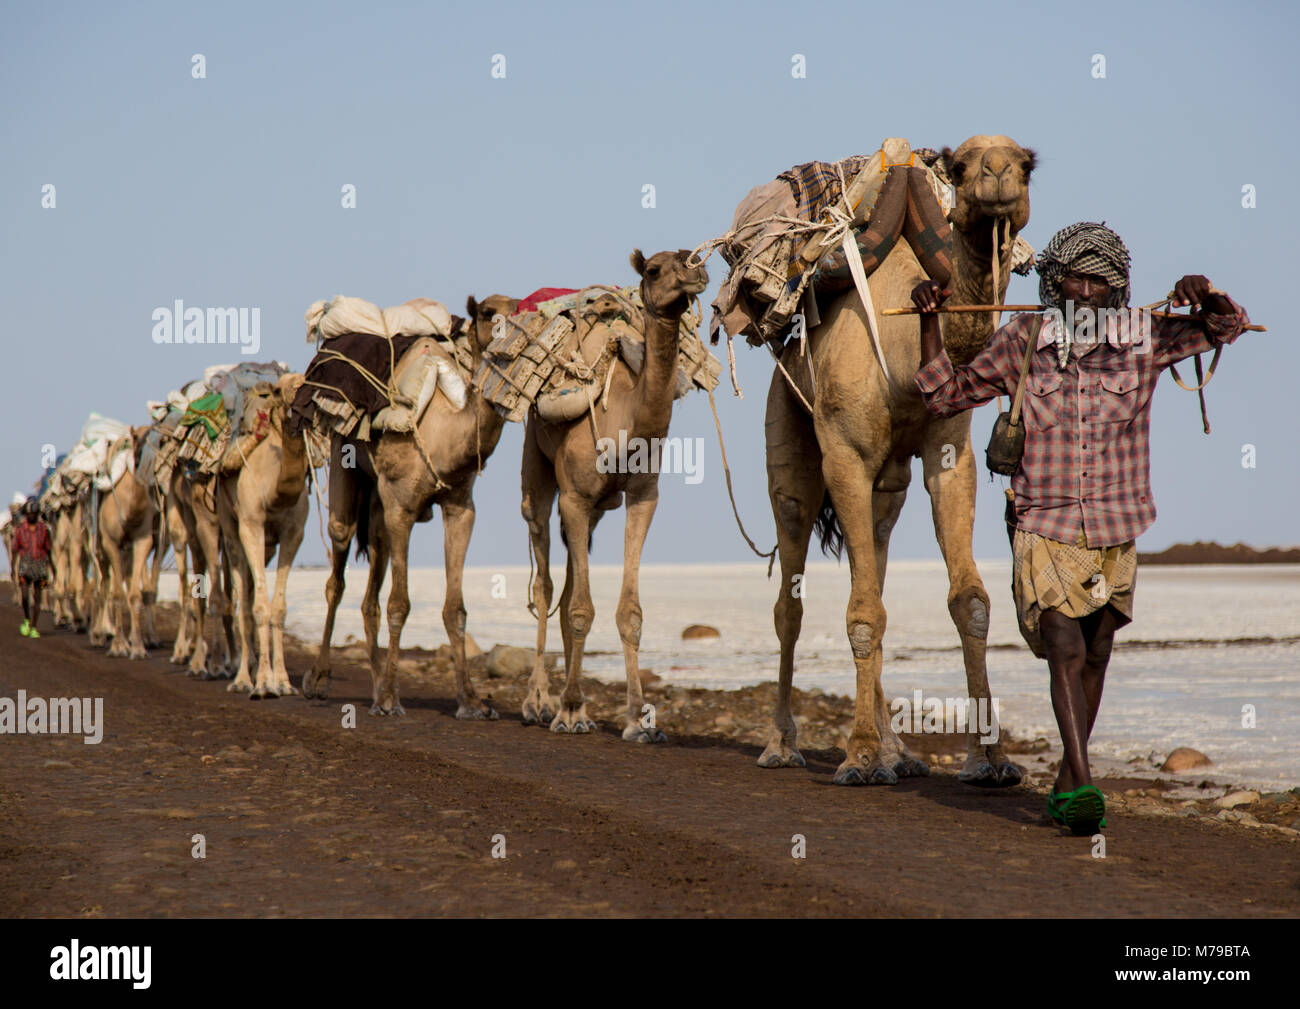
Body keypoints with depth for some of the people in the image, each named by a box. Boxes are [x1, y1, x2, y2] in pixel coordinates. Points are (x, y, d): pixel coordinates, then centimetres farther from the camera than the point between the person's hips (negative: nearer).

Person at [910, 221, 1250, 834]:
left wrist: (1205, 296, -9)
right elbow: (947, 396, 9)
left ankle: (1066, 785, 27)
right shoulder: (1022, 341, 0)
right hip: (1044, 527, -2)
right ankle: (1083, 784, -24)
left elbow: (1226, 326, 14)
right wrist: (929, 323, -1)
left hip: (1116, 530, 3)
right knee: (1066, 651, -16)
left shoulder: (1142, 341, 2)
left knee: (1095, 656, 12)